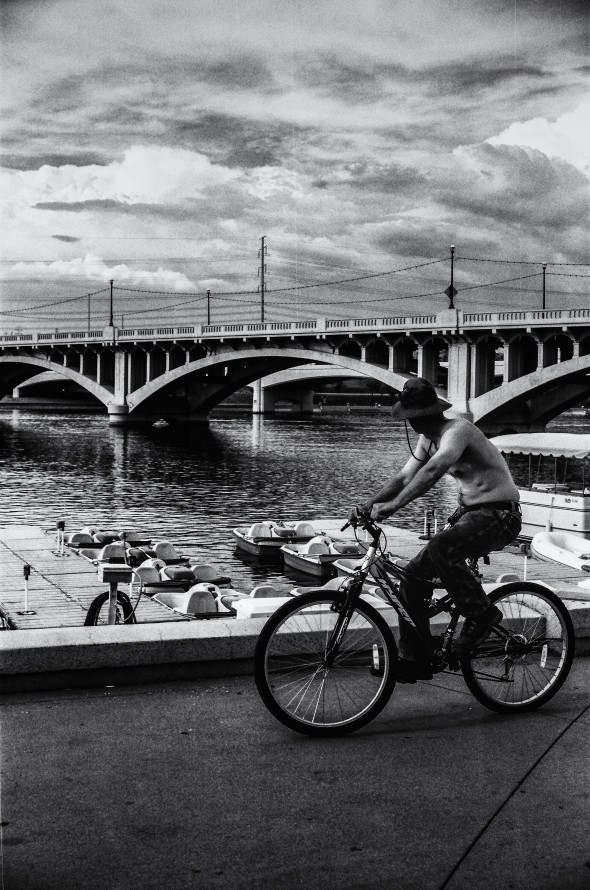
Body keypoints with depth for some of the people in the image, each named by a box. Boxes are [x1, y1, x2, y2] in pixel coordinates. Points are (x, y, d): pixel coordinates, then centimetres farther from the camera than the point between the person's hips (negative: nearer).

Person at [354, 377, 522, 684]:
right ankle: (414, 660, 6)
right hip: (469, 511, 9)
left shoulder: (457, 430, -21)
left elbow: (433, 471, -37)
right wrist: (369, 504, -11)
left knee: (440, 549, -36)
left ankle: (482, 613, -15)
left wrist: (393, 505, -44)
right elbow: (404, 477, 5)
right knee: (413, 576, -2)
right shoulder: (428, 439, 8)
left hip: (499, 515, -9)